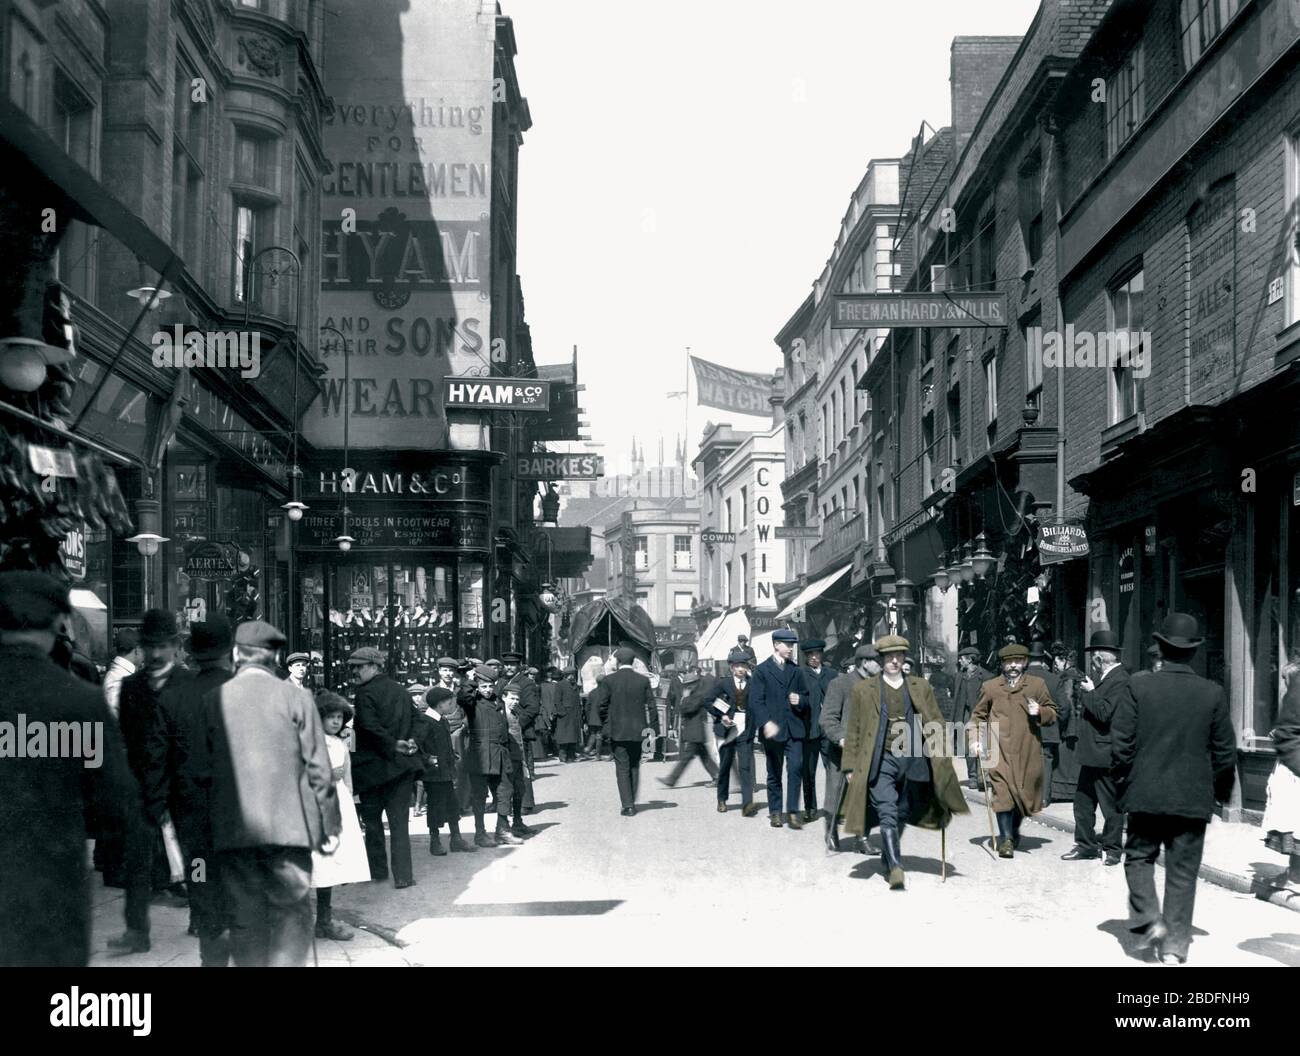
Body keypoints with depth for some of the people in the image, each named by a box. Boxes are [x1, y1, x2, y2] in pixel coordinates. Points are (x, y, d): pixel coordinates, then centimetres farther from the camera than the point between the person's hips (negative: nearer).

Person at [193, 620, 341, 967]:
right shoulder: (295, 697, -4)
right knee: (292, 912, 4)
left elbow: (201, 770, 4)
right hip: (288, 825, -2)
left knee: (245, 918, 9)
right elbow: (318, 768, -2)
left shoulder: (212, 700, 2)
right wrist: (330, 824, 5)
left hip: (232, 830, 2)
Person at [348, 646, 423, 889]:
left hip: (375, 766, -5)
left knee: (372, 819, 12)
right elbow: (413, 721, 10)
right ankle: (402, 874, -2)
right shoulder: (400, 691, 11)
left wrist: (393, 746, -13)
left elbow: (371, 728, -21)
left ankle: (377, 870, 18)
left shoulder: (365, 693, -11)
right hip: (402, 766, 5)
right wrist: (401, 744, 0)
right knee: (399, 821, 4)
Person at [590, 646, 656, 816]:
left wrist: (606, 725, 7)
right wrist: (647, 725, 8)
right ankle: (631, 802, 18)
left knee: (622, 768, 2)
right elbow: (651, 705, -1)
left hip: (617, 731, -2)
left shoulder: (609, 681, -6)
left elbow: (601, 705, -6)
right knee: (634, 767, 15)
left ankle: (627, 805, -5)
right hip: (637, 731, 2)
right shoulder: (643, 681, 0)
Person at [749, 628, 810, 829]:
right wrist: (766, 723, -21)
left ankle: (792, 812, -8)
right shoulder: (762, 670, 0)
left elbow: (806, 698, 21)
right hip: (773, 729, -3)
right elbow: (756, 701, -7)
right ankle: (775, 812, 16)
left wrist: (800, 700, -3)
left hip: (794, 728, 3)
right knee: (774, 773, 7)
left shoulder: (796, 671, 14)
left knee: (796, 768, -11)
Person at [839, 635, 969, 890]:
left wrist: (940, 756, 0)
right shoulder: (863, 690, 5)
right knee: (887, 814, -14)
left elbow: (936, 723, 13)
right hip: (881, 760, -3)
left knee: (902, 814, 13)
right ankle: (895, 868, -18)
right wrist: (850, 767, 2)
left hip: (912, 759, 3)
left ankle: (887, 858, 33)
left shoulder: (921, 687, 11)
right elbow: (853, 732, 6)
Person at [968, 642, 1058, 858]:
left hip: (1027, 751, 1)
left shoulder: (1037, 684, 10)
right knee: (1002, 792, -11)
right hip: (999, 750, -1)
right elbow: (978, 715, 19)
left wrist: (1039, 712, -8)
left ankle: (1014, 831, 32)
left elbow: (1052, 713, 14)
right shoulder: (990, 687, 11)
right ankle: (1006, 839, -8)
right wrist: (974, 737, 4)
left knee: (1024, 792, 9)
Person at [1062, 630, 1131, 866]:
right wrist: (1086, 698, 6)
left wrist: (1090, 693, -15)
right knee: (1083, 801, 14)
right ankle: (1086, 845, 22)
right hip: (1092, 754, 10)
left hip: (1106, 755, -10)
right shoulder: (1104, 678, 15)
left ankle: (1112, 848, 11)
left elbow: (1105, 713, -24)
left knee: (1110, 804, 2)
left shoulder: (1120, 680, -16)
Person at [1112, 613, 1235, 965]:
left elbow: (1120, 741, -7)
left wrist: (1124, 781, 9)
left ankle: (1149, 919, -3)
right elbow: (1225, 750, 1)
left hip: (1146, 794, -1)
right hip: (1193, 798, 1)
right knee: (1183, 871, 8)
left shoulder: (1138, 688, -8)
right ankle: (1174, 945, 9)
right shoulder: (1212, 693, -4)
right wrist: (1222, 789, 16)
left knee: (1139, 857, 17)